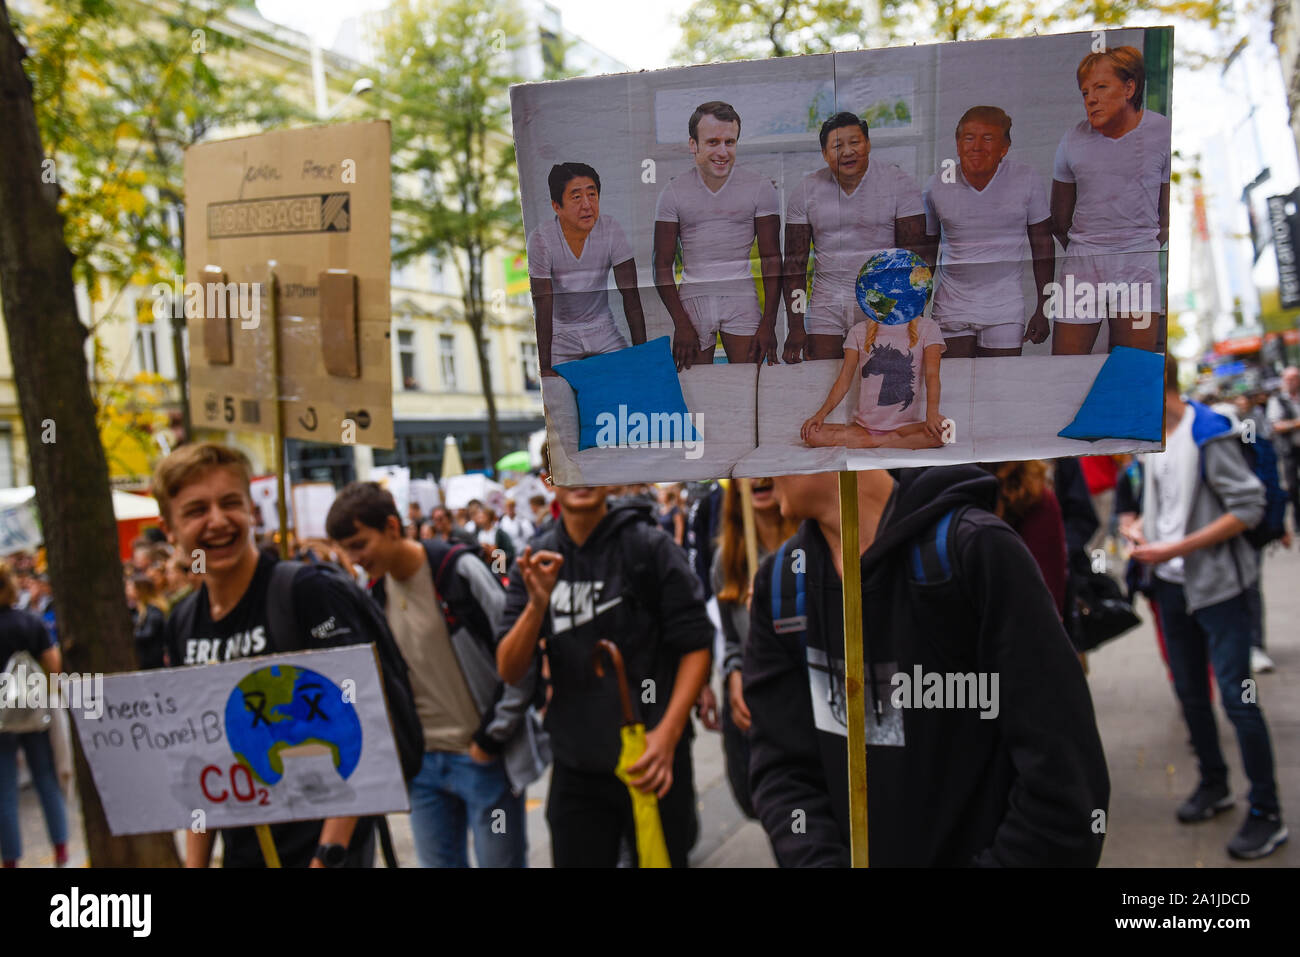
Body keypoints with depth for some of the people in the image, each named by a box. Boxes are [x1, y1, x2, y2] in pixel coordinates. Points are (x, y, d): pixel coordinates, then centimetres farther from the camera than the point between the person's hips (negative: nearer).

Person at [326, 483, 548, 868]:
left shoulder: (459, 571, -14)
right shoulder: (375, 594, 6)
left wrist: (491, 738, -12)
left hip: (485, 759, -6)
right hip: (423, 763, 6)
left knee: (500, 860, 4)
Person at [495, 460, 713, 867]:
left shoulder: (648, 546, -7)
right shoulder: (535, 560, 2)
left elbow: (696, 646, -7)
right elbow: (509, 670, -3)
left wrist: (668, 733, -17)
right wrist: (537, 604, -20)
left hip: (652, 761, -2)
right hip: (575, 768, 3)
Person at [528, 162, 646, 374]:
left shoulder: (610, 231, -14)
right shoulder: (541, 239, -20)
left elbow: (630, 295, -12)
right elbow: (543, 307, -20)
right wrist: (545, 368, -25)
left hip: (603, 332, 2)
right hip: (559, 336, -2)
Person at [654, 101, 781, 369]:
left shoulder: (760, 187, 2)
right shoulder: (674, 192, 3)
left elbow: (771, 258, 2)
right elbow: (663, 265, 2)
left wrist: (768, 324, -6)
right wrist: (681, 324, -9)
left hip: (741, 296, 0)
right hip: (692, 296, 0)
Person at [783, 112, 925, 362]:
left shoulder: (898, 183, -2)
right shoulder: (806, 191, 4)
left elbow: (913, 256, -4)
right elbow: (795, 261, 5)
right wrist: (796, 327, -2)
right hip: (826, 306, 2)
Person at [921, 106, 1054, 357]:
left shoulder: (1027, 180, -4)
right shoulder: (937, 186, -1)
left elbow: (1042, 245, 3)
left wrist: (1043, 309, 2)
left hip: (1005, 308, -1)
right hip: (952, 307, 1)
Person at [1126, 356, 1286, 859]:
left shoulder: (1209, 435, -18)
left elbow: (1249, 507, -20)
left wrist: (1175, 548, -22)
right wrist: (1143, 525, -3)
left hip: (1217, 585, -8)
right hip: (1171, 585, 8)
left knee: (1237, 697, -4)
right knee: (1190, 693, 16)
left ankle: (1267, 813, 8)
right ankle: (1214, 785, 34)